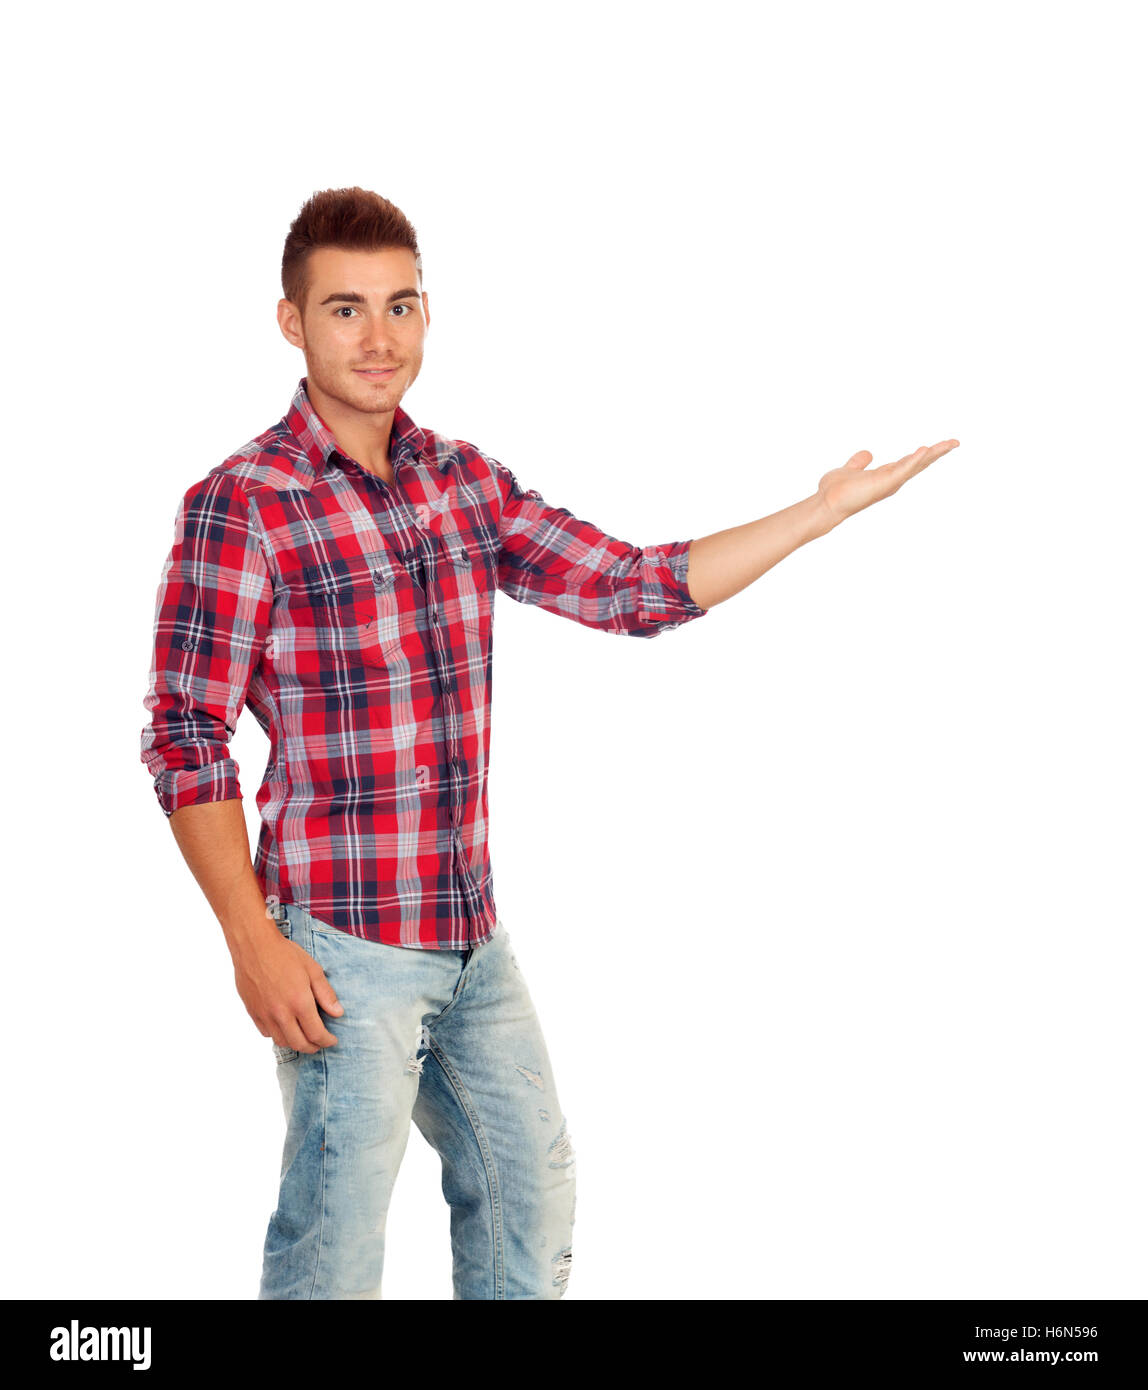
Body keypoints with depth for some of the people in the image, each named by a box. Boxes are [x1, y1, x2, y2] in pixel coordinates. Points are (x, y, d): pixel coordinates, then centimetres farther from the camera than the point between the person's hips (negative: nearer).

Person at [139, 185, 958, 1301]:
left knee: (531, 1192, 21)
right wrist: (252, 941, -17)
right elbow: (185, 739, -12)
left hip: (474, 935, 7)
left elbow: (636, 588, 7)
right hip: (342, 948, -7)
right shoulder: (240, 506, -13)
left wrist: (830, 507, 2)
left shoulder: (463, 481, 7)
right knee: (335, 1250, 2)